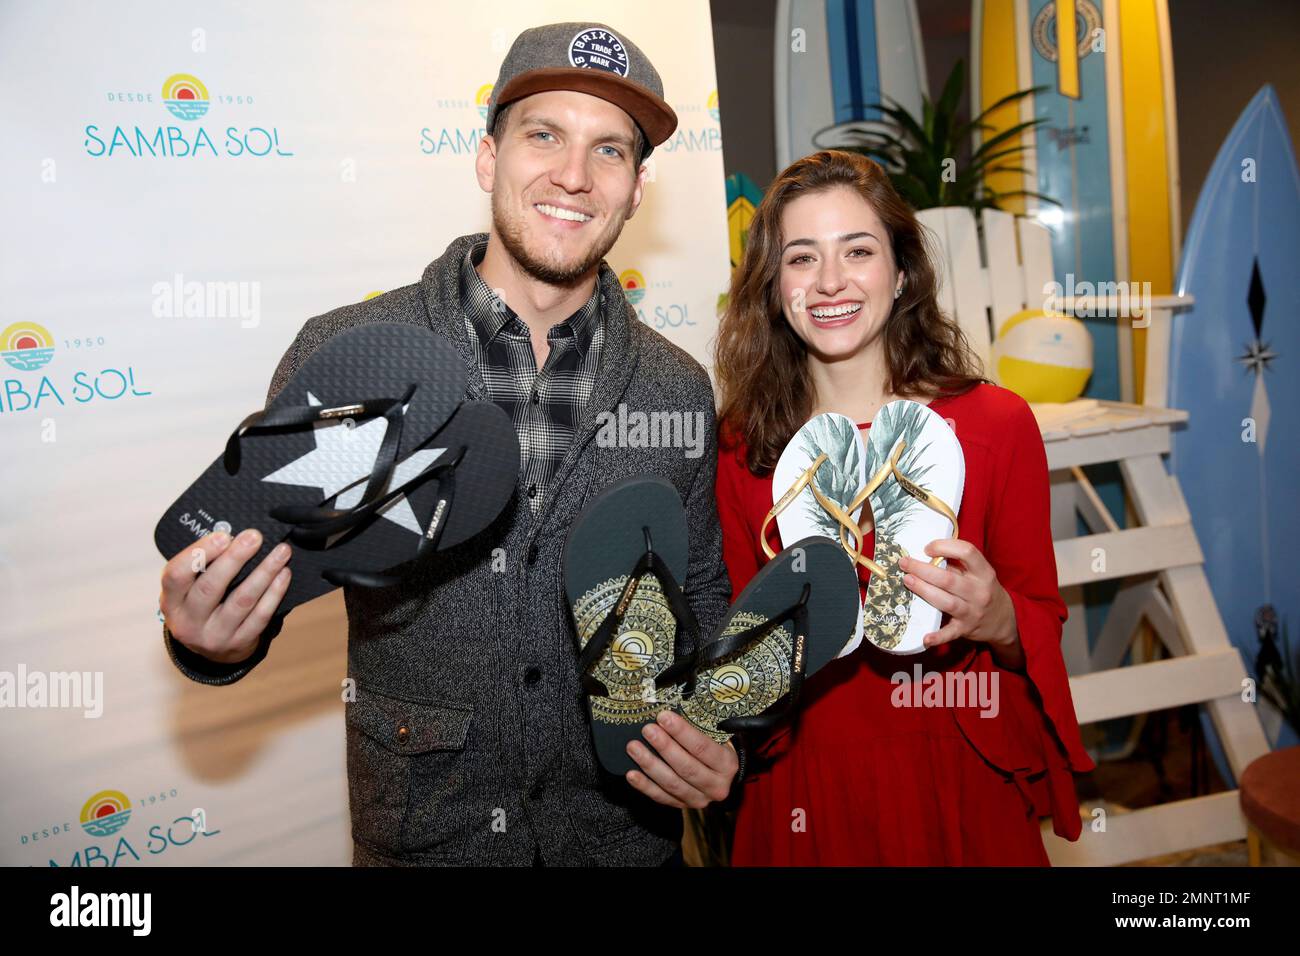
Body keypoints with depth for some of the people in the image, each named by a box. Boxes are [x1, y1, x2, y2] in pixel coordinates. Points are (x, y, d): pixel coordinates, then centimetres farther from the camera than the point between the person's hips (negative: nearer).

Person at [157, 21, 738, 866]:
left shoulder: (680, 390, -5)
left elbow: (703, 598, 4)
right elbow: (262, 561, -5)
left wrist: (718, 742, -11)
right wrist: (217, 639, -25)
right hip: (418, 830, -1)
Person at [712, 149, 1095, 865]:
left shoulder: (997, 424, -11)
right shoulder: (740, 449, -8)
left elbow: (1044, 622, -3)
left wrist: (999, 622, -24)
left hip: (961, 788, 0)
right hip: (803, 796, 1)